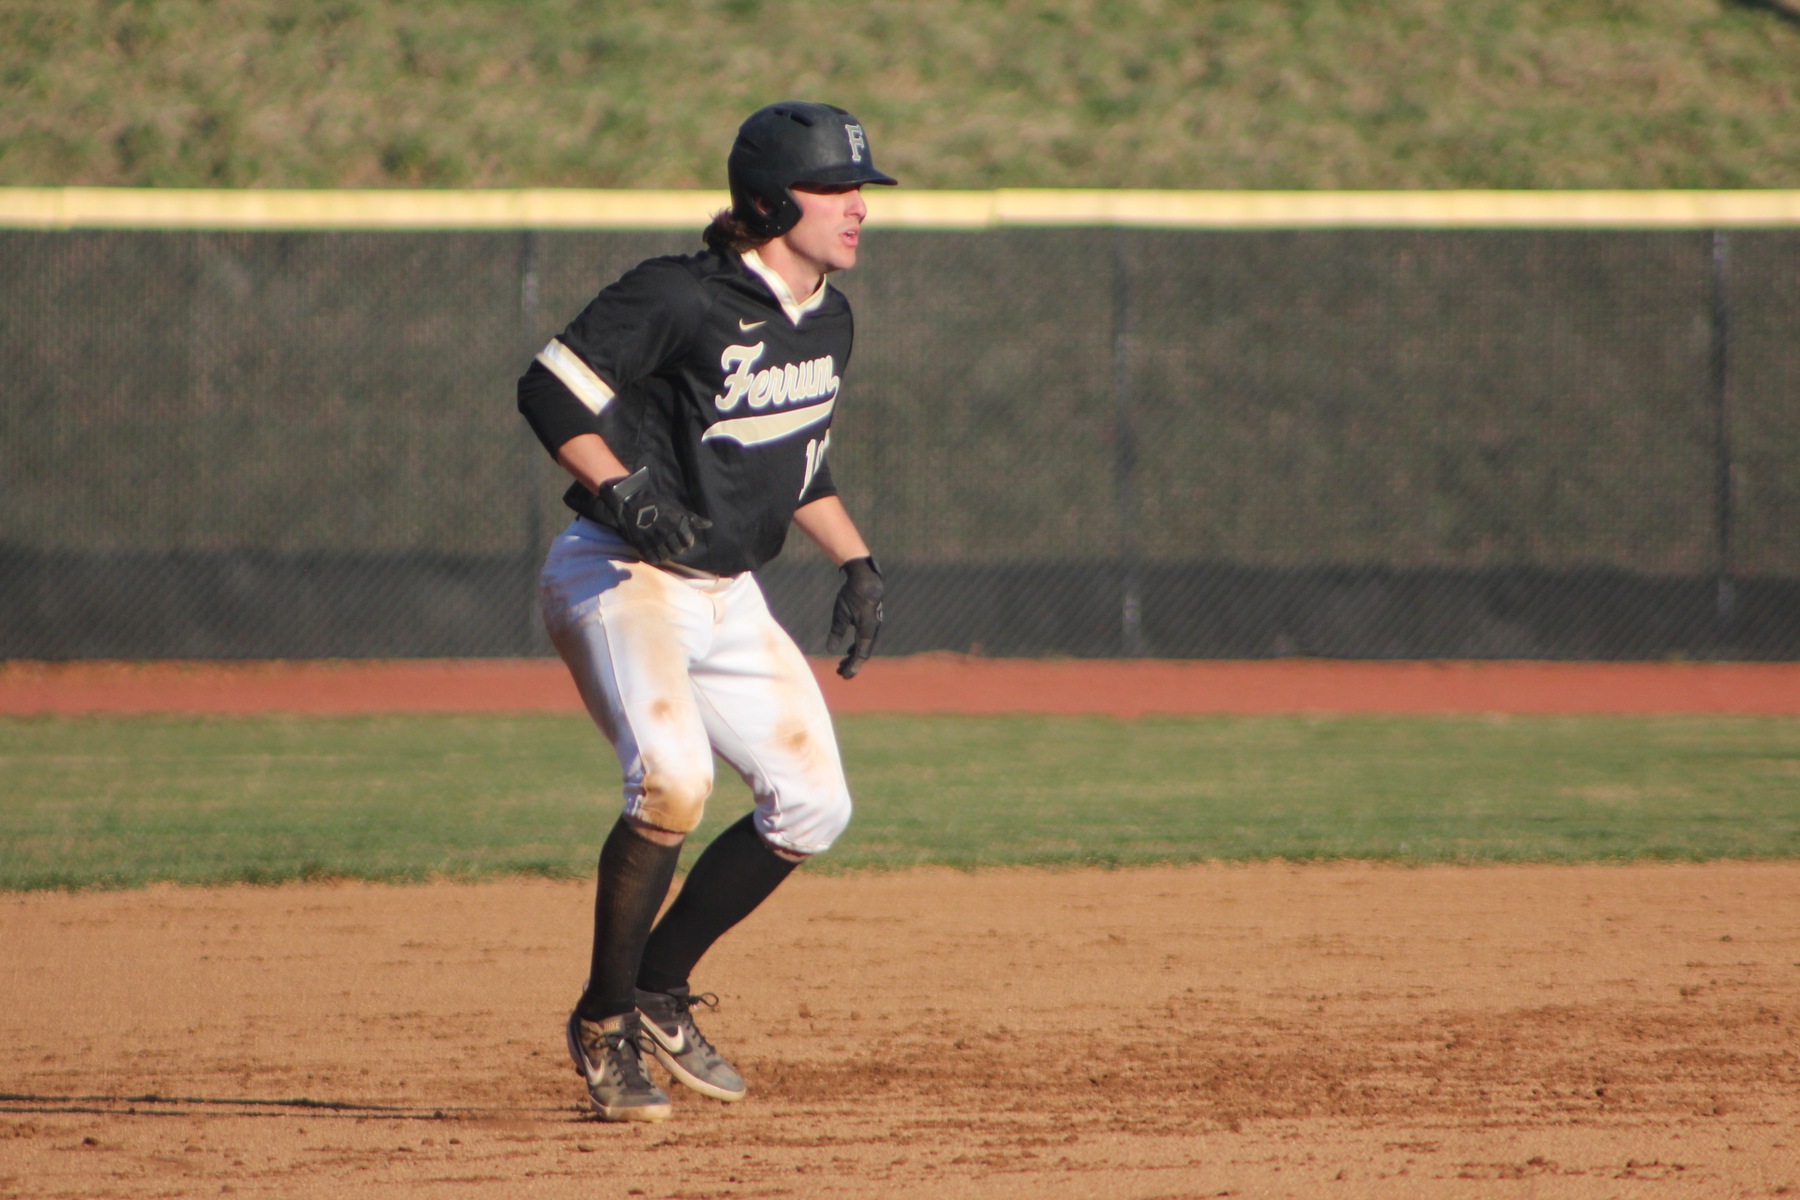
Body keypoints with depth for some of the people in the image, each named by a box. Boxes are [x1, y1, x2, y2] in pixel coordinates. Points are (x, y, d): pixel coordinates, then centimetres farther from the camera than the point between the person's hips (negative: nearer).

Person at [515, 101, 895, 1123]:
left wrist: (857, 561, 17)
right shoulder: (683, 299, -16)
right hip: (621, 577, -9)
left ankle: (661, 988, 21)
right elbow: (550, 389, -17)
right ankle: (605, 1023, -10)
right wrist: (627, 497, -27)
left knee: (814, 805, 3)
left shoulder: (829, 320, 10)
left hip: (729, 594, 9)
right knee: (673, 779, -28)